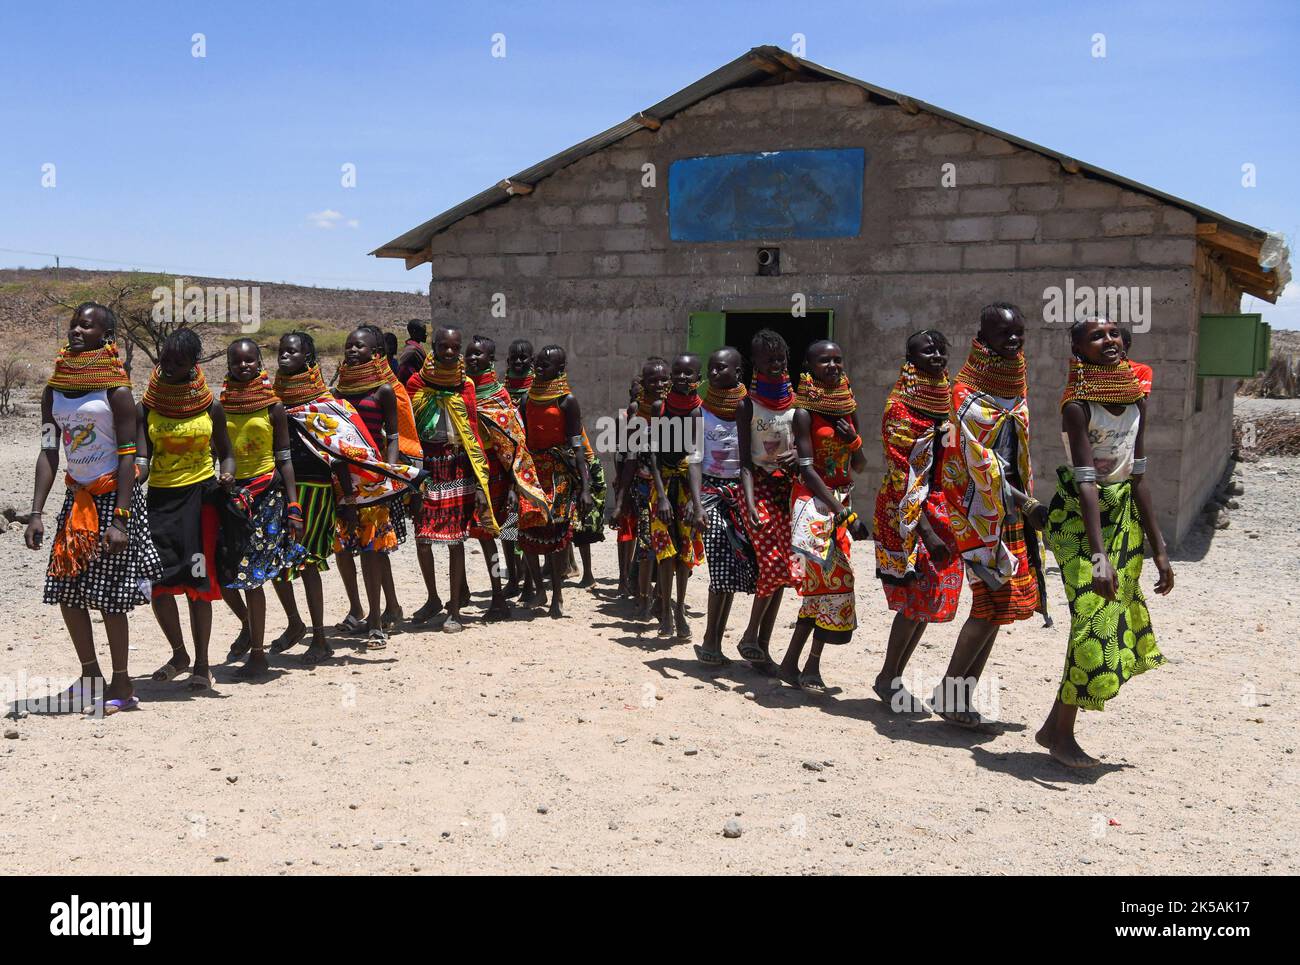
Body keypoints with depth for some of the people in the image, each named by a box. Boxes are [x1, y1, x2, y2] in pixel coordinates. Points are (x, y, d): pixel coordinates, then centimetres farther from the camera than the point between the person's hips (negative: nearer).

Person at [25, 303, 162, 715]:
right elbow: (48, 453, 5)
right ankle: (91, 675, 26)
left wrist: (120, 518, -20)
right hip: (77, 498, 6)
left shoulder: (115, 390, -10)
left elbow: (127, 456, -13)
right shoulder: (54, 391, 6)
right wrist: (36, 513, -1)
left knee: (109, 593, -3)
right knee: (66, 590, 9)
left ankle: (121, 686, 10)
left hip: (113, 497, -6)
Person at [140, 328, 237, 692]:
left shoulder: (210, 407, 1)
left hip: (200, 497, -2)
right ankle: (179, 654, 23)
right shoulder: (147, 407, 2)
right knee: (157, 582, 0)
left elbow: (225, 451, 9)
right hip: (159, 497, 2)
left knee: (197, 582, -1)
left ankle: (201, 665, 12)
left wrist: (227, 475, -13)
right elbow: (142, 458, 4)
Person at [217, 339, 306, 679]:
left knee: (251, 576, -3)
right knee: (221, 573, 1)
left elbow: (283, 459, 1)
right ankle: (250, 627, 30)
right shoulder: (219, 405, 5)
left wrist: (294, 507, -5)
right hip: (228, 494, 3)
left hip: (265, 494, -3)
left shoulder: (273, 407, 0)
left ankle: (257, 653, 8)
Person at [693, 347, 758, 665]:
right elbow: (695, 460, -3)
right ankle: (711, 642, -3)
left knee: (731, 569, 2)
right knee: (723, 567, -12)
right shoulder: (701, 412, 0)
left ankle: (713, 641, 14)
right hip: (711, 490, -2)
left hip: (741, 492, 2)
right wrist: (696, 502, -14)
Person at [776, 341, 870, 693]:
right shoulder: (805, 411, -8)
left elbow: (859, 466, 16)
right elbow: (807, 469, -15)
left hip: (840, 500, 7)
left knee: (822, 584, 5)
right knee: (834, 579, -15)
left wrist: (853, 441, -7)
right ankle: (811, 666, -4)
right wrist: (846, 514, -20)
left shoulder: (848, 408, 12)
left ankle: (792, 662, 15)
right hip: (812, 500, -7)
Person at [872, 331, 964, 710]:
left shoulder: (948, 402, 12)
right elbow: (902, 476, -16)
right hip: (907, 512, -7)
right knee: (917, 598, -8)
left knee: (928, 600, 8)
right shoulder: (900, 407, -10)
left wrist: (952, 519, 11)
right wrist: (925, 530, -22)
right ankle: (888, 678, 7)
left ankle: (893, 677, 19)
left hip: (941, 510, 7)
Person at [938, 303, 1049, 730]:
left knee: (995, 604, 8)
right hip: (980, 508, -8)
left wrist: (1026, 501, 15)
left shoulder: (1014, 386, 14)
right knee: (994, 601, -9)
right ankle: (948, 693, 2)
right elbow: (981, 465, -19)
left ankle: (963, 699, 16)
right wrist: (1028, 506, -22)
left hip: (1009, 507, 8)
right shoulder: (969, 393, -13)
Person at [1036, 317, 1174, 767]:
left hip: (1123, 515, 7)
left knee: (1117, 617, 9)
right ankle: (1062, 734, 8)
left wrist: (1158, 549, 9)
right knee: (1093, 621, -10)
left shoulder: (1136, 398, 4)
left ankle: (1053, 726, 22)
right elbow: (1086, 483, -23)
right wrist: (1099, 556, -31)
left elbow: (1137, 477, 8)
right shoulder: (1078, 404, -16)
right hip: (1080, 517, -7)